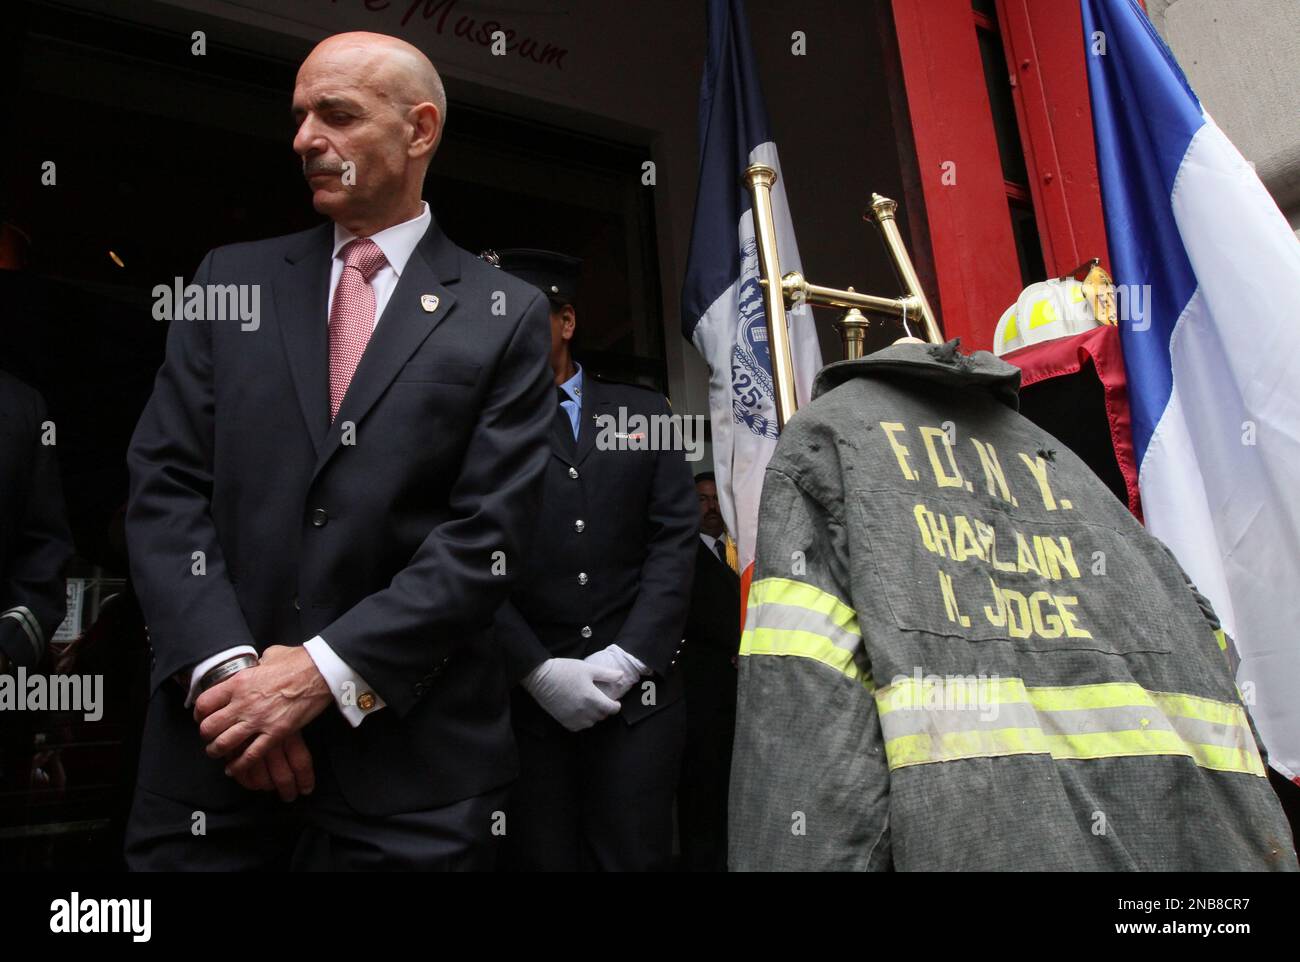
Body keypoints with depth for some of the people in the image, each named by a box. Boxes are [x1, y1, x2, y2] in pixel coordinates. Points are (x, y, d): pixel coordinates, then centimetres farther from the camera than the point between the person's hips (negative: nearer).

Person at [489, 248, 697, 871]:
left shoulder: (644, 414, 9)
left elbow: (674, 539, 2)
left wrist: (627, 660, -7)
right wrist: (539, 671, -11)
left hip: (637, 686, 1)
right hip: (524, 691, -1)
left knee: (635, 855, 6)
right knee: (541, 856, 6)